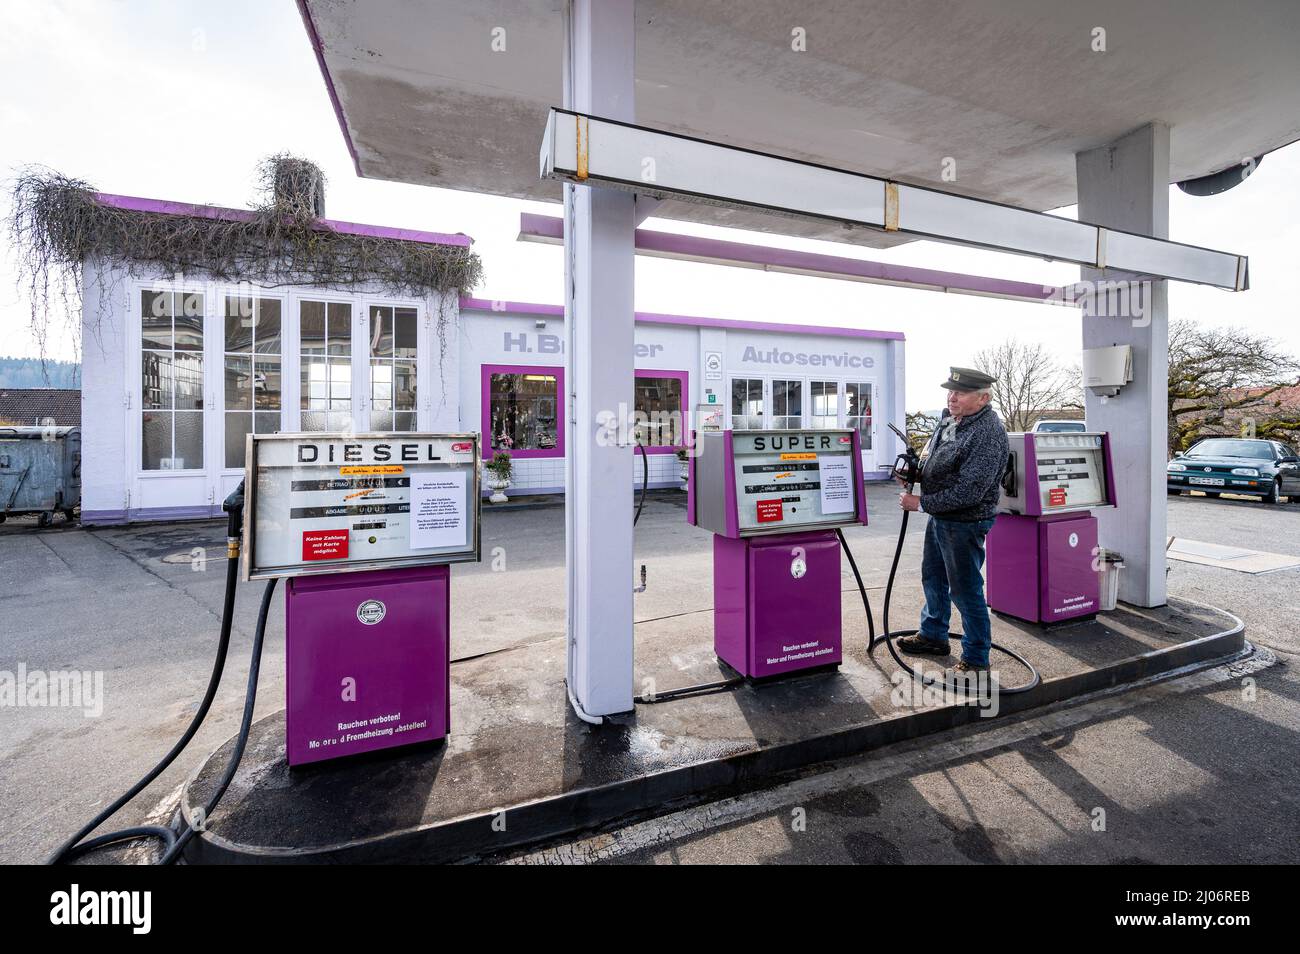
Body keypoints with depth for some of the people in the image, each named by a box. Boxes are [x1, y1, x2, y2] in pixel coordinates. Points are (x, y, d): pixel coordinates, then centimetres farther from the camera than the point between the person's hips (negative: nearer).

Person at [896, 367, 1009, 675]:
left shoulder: (988, 434, -23)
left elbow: (969, 492, -27)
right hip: (939, 516, 9)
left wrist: (921, 503, -21)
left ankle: (976, 660, 20)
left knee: (965, 589, 2)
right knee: (933, 577, 22)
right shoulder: (949, 418, 4)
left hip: (965, 523, -9)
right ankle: (933, 636, 42)